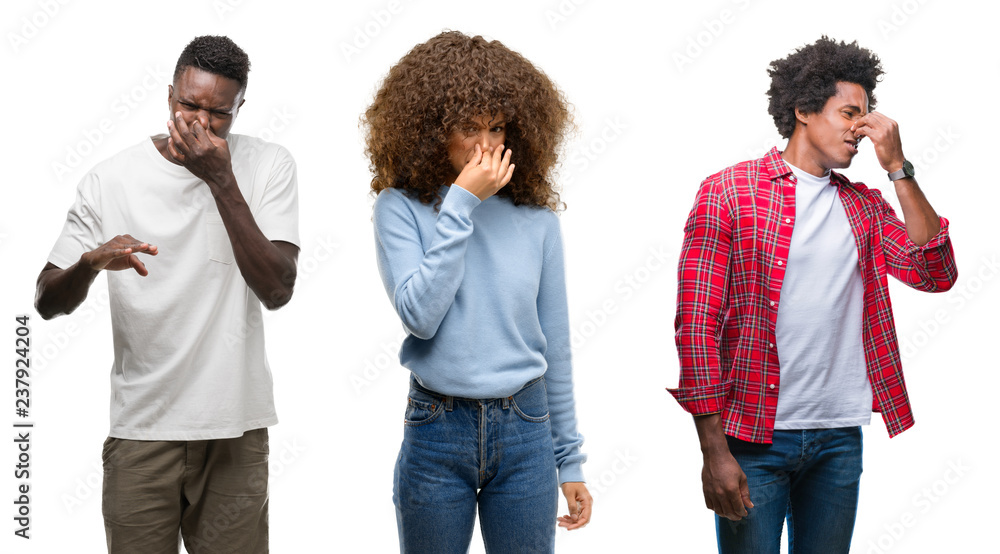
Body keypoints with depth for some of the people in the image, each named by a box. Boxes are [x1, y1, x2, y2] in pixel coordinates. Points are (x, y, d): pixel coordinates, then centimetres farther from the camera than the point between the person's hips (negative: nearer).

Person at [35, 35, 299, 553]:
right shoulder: (111, 179, -2)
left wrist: (222, 180, -15)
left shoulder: (268, 166, -1)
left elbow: (277, 290, -12)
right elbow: (47, 302, -1)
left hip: (236, 423, 0)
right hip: (142, 426, 0)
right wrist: (91, 262, -23)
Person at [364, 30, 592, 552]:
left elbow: (554, 344, 6)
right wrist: (461, 204, -17)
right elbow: (420, 314, -19)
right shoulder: (401, 207, -5)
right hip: (436, 433, -1)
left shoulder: (535, 215, 2)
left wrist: (569, 459, 8)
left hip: (526, 432, 2)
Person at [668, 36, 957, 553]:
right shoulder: (727, 192, -3)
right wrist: (714, 449, -14)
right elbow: (697, 322, -8)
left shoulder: (864, 205, 13)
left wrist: (897, 167, -3)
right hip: (754, 438, -4)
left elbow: (936, 274, 1)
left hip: (840, 438, 5)